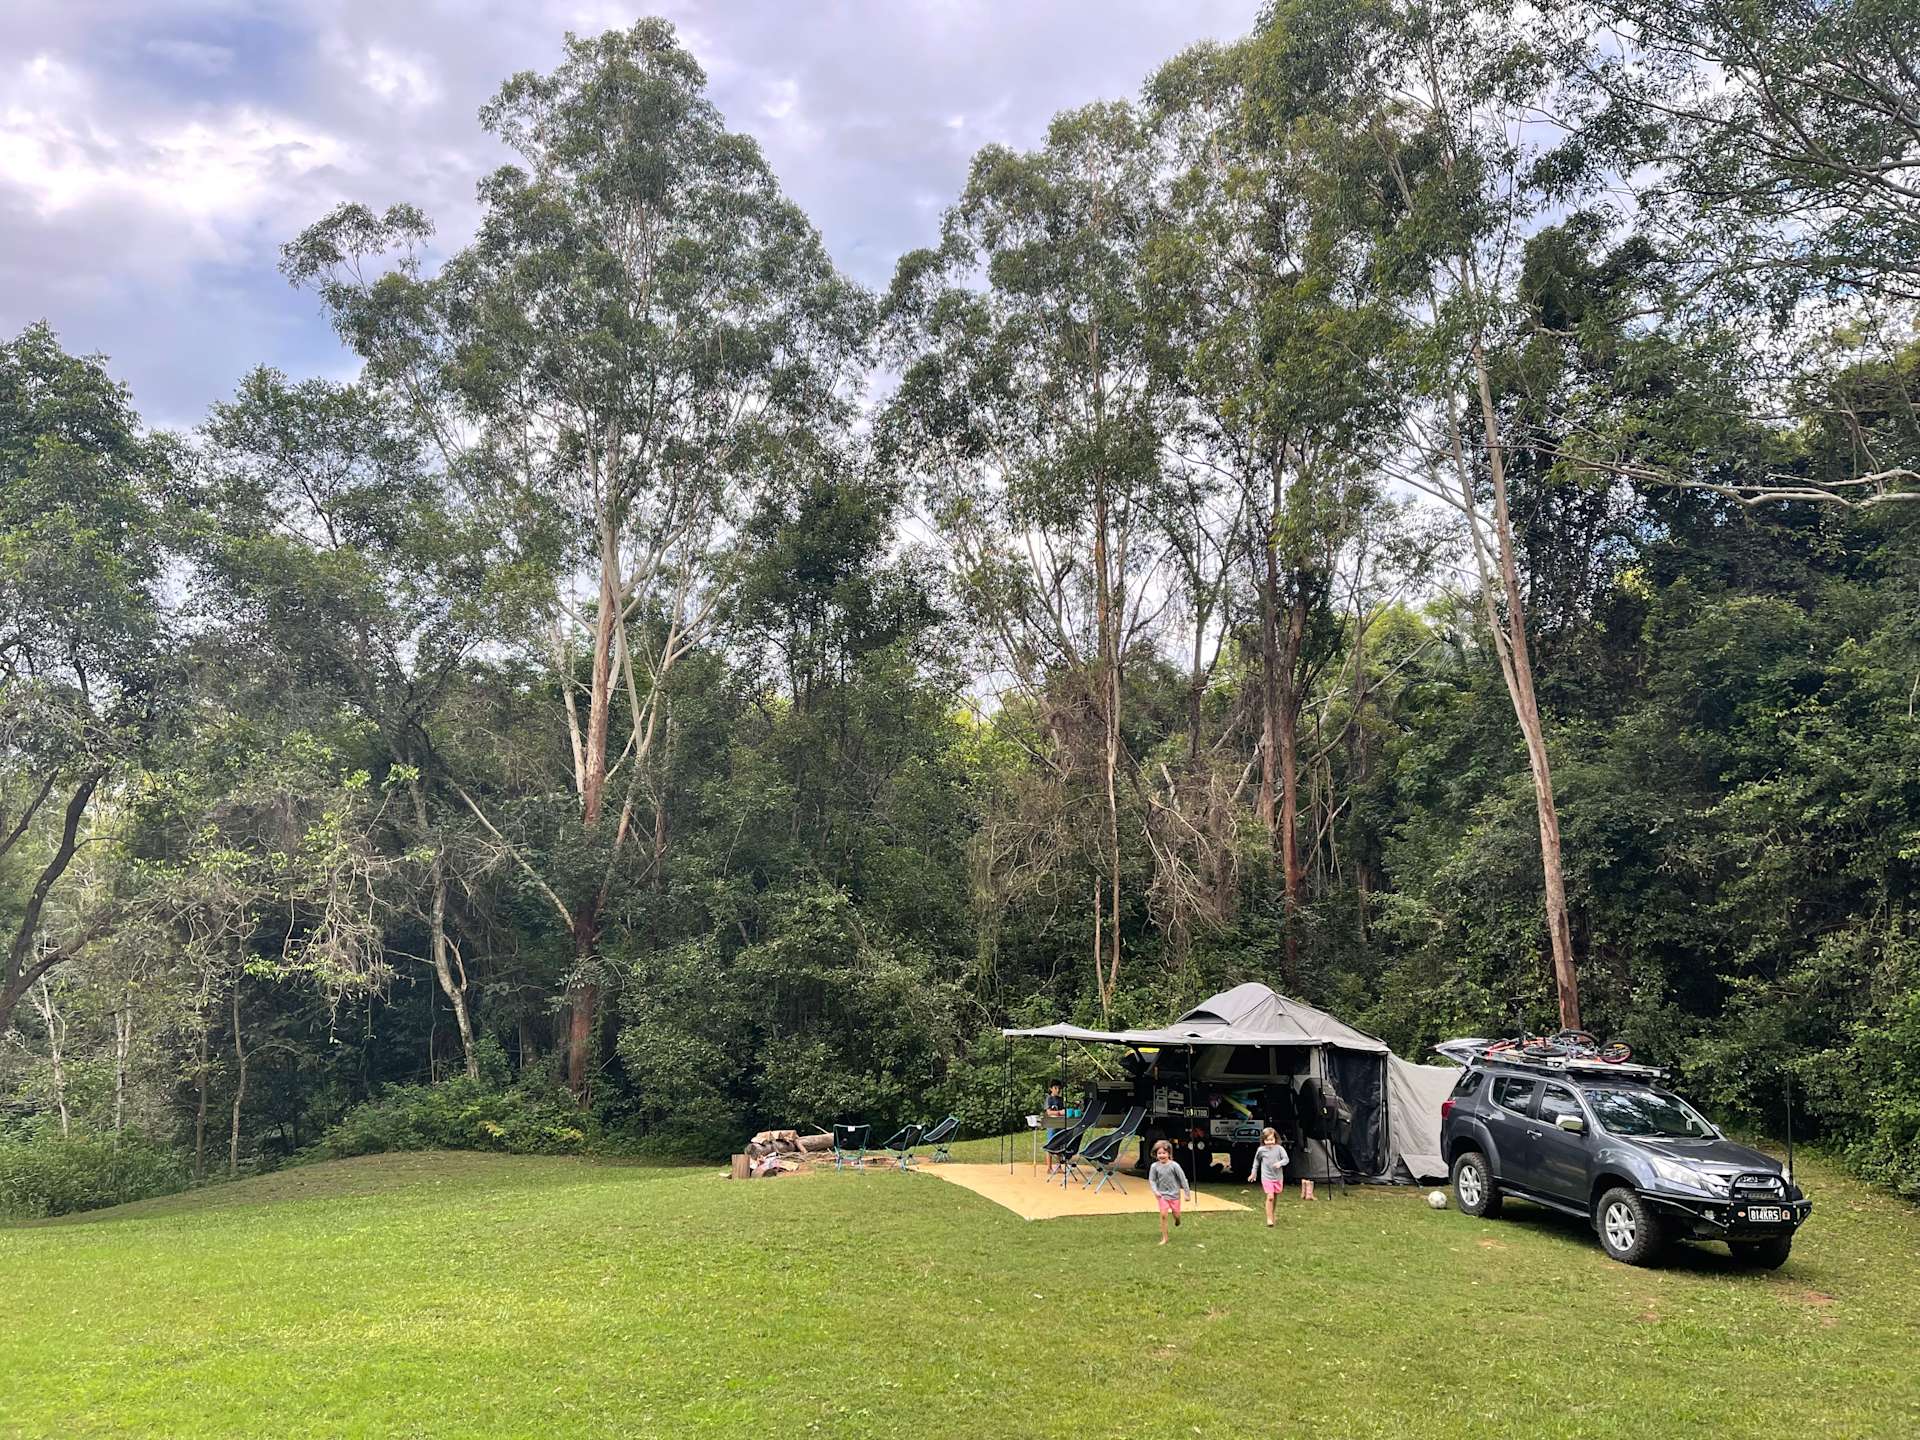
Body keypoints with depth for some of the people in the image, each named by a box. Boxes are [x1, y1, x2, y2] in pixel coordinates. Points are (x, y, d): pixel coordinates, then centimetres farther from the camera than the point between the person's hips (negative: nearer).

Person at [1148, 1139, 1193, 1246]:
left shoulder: (1174, 1165, -15)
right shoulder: (1154, 1166, -9)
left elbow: (1183, 1179, -8)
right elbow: (1151, 1180, 0)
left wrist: (1187, 1193, -4)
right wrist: (1155, 1191, -15)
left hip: (1174, 1193, 0)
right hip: (1162, 1194, 0)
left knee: (1176, 1214, 7)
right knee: (1163, 1215, -9)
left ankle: (1176, 1218, 47)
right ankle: (1164, 1238, 4)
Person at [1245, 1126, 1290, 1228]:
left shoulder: (1279, 1148, -7)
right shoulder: (1261, 1150, -4)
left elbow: (1286, 1159, -7)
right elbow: (1256, 1161, 12)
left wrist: (1280, 1163, -27)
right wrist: (1254, 1173, 16)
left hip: (1278, 1177, 2)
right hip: (1267, 1177, -2)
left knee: (1275, 1198, 14)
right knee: (1270, 1197, -14)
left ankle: (1272, 1215, 35)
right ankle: (1269, 1219, -10)